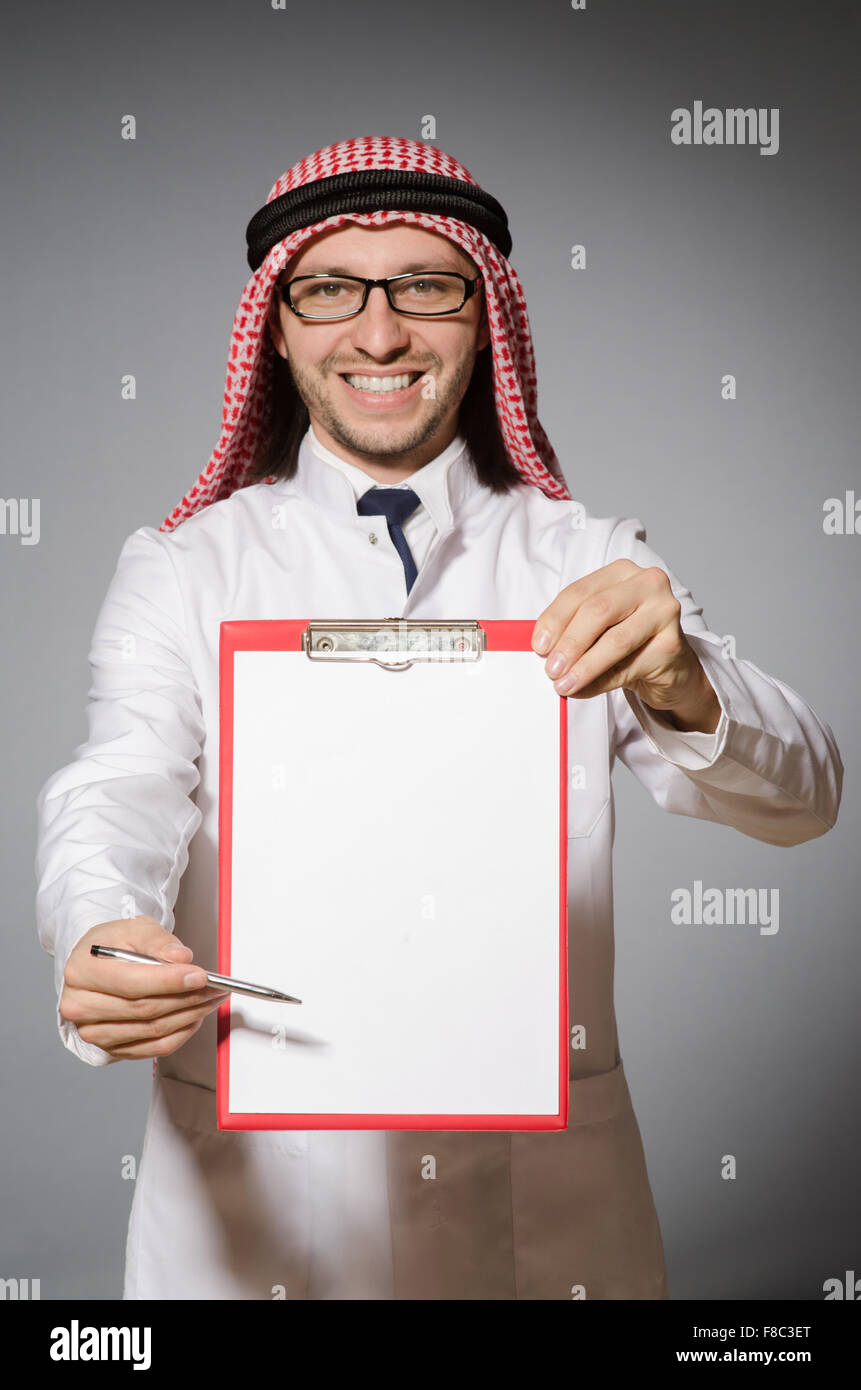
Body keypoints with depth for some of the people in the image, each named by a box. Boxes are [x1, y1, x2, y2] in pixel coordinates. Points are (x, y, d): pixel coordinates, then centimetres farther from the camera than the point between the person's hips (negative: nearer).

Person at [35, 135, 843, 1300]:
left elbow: (800, 797, -10)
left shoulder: (592, 570, 0)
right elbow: (122, 791, -15)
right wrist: (98, 938, -38)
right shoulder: (183, 569, -1)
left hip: (544, 1203, 1)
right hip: (255, 1198, -1)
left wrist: (679, 687, -33)